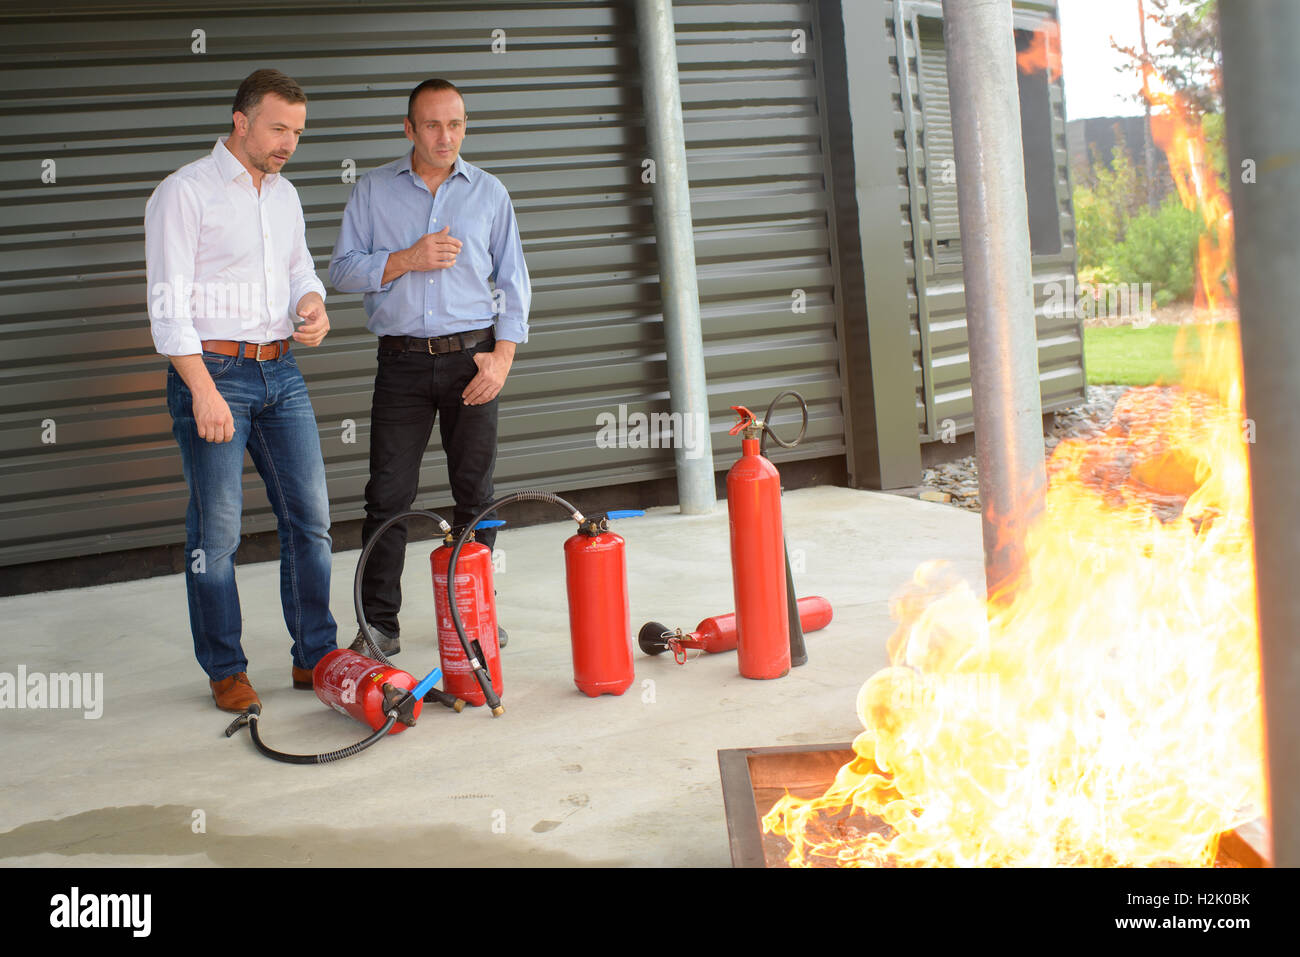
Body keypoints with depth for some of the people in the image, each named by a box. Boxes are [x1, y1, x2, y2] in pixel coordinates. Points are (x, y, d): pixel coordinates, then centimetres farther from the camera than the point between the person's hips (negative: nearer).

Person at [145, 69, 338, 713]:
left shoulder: (284, 194, 14)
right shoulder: (184, 193, -7)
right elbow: (168, 303, -12)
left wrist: (315, 307, 0)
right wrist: (205, 392, -20)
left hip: (281, 371, 7)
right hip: (213, 370, -7)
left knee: (309, 516, 6)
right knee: (217, 531, -1)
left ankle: (317, 658, 17)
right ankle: (225, 671, 11)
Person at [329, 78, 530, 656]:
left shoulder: (489, 192, 9)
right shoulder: (373, 190, 7)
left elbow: (513, 281, 9)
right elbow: (342, 269, 2)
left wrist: (503, 355, -3)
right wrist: (406, 260, -12)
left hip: (473, 358, 1)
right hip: (403, 363, 0)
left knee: (475, 493, 6)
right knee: (388, 495, -2)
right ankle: (379, 625, 6)